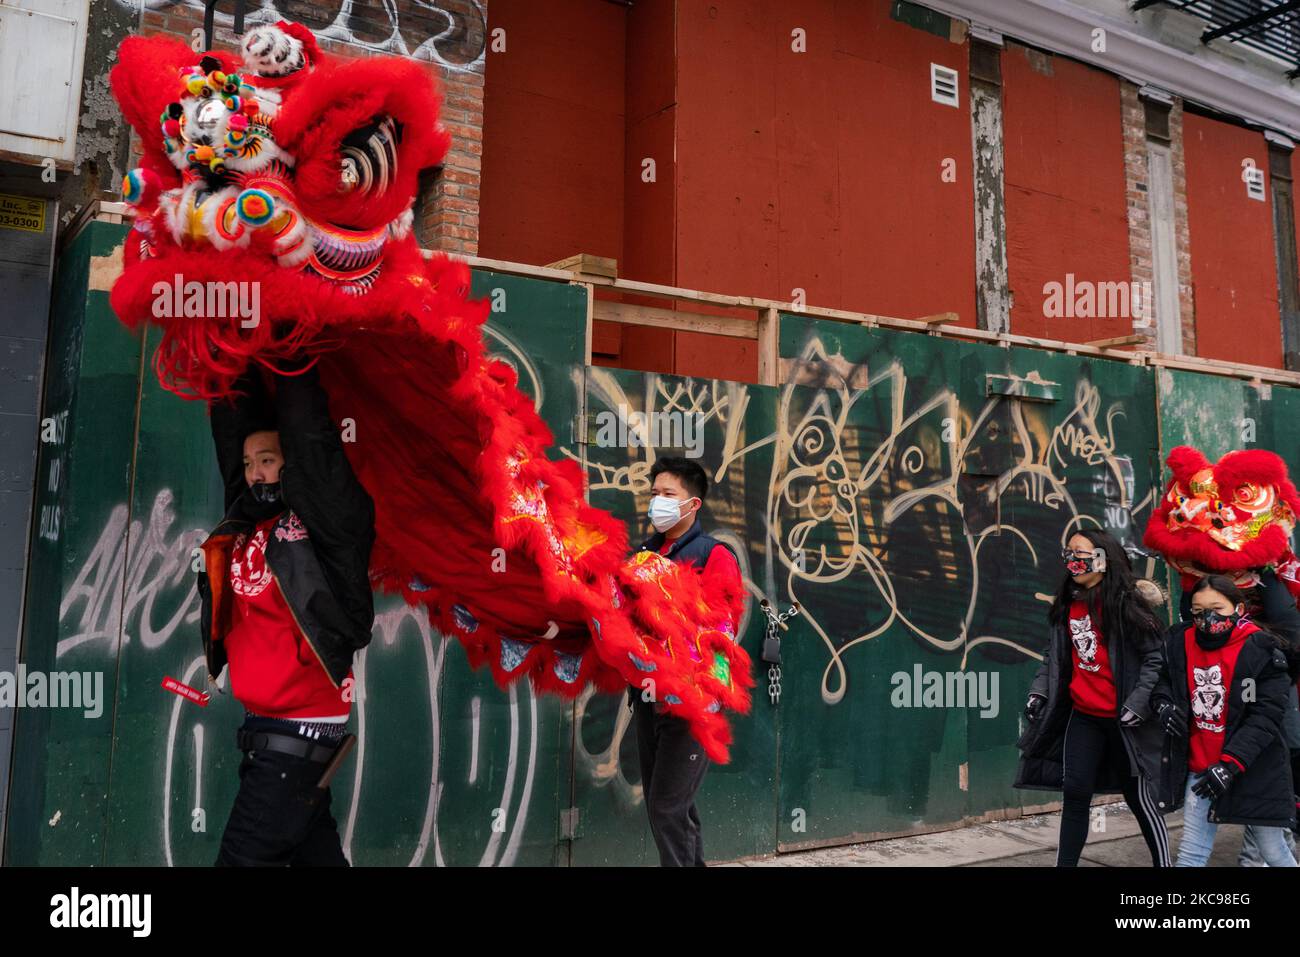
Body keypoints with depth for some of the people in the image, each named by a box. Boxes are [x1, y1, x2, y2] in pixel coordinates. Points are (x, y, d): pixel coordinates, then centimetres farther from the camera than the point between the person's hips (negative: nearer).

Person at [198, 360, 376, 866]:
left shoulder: (324, 522, -8)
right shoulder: (248, 520, 9)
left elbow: (311, 440, -16)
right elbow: (234, 433, 12)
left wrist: (292, 366, -11)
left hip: (300, 730, -7)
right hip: (267, 727, 7)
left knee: (245, 857, -6)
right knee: (314, 849, 14)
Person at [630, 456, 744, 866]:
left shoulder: (713, 556, -7)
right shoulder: (644, 553, 11)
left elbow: (720, 631, -14)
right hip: (647, 695, 7)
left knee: (668, 807, -5)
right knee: (667, 803, 16)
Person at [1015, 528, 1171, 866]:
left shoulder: (1124, 603, -11)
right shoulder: (1068, 604, 7)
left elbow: (1154, 658, -10)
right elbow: (1055, 655, 14)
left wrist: (1138, 703, -17)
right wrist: (1039, 691, 3)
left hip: (1121, 719, -5)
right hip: (1082, 715, 5)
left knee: (1138, 798, 5)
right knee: (1075, 794, 5)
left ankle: (1163, 863, 22)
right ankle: (1065, 863, 13)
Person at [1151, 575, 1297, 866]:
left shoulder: (1261, 650, -13)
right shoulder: (1181, 643, -1)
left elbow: (1267, 715, -16)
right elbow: (1163, 679, 17)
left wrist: (1230, 763, -22)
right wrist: (1162, 702, -6)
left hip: (1254, 771, -3)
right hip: (1199, 770, 3)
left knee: (1274, 853, 13)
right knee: (1191, 854, 6)